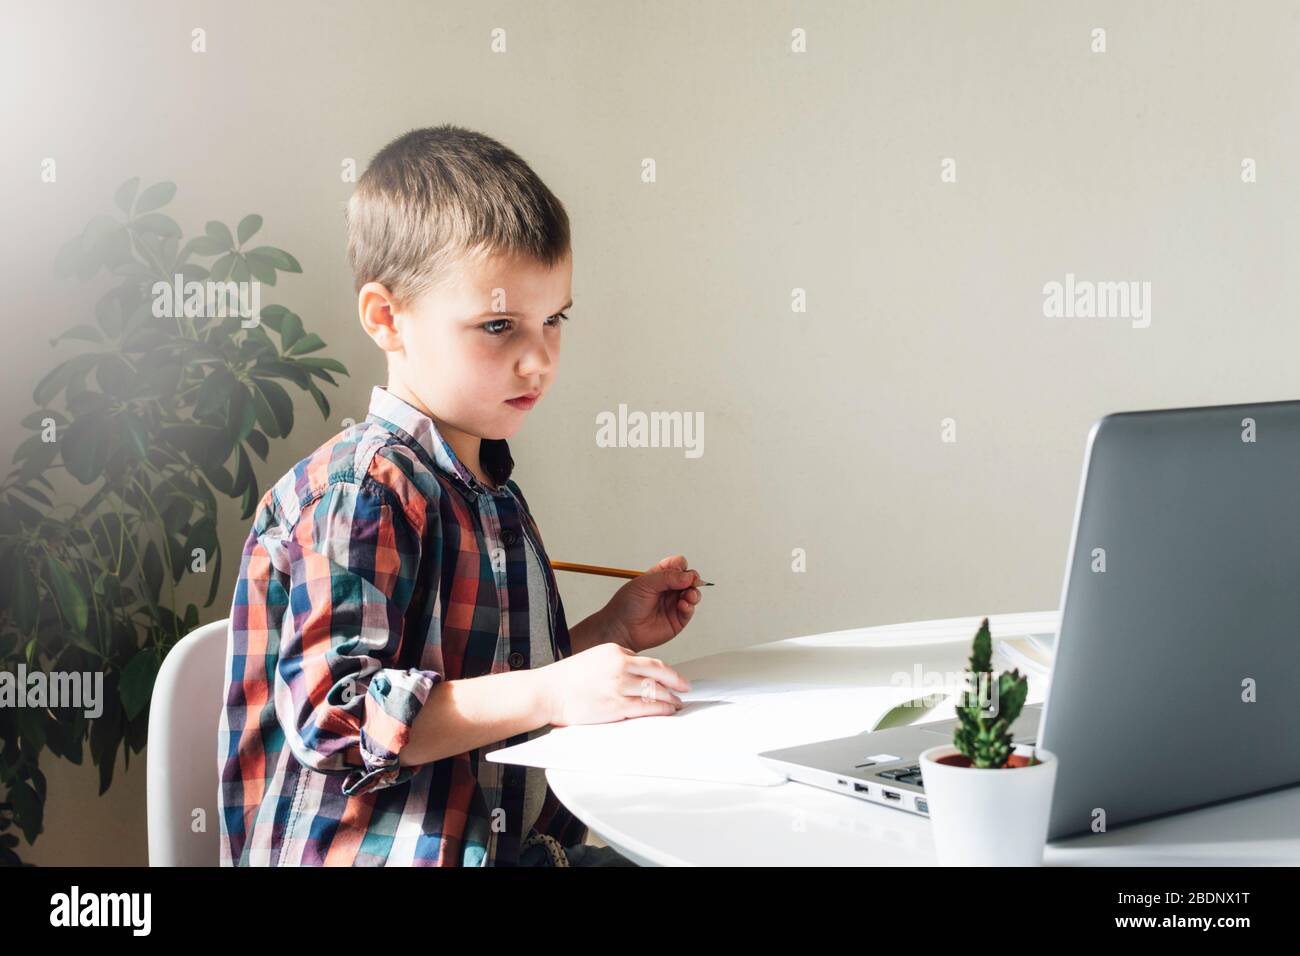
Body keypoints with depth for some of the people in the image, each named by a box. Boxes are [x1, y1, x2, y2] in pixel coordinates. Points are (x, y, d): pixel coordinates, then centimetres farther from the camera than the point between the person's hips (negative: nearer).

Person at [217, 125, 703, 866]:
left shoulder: (488, 487, 17)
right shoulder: (360, 492, -13)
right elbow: (336, 715, -23)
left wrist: (612, 631, 17)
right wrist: (549, 694, -26)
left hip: (514, 842, 9)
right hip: (376, 850, -9)